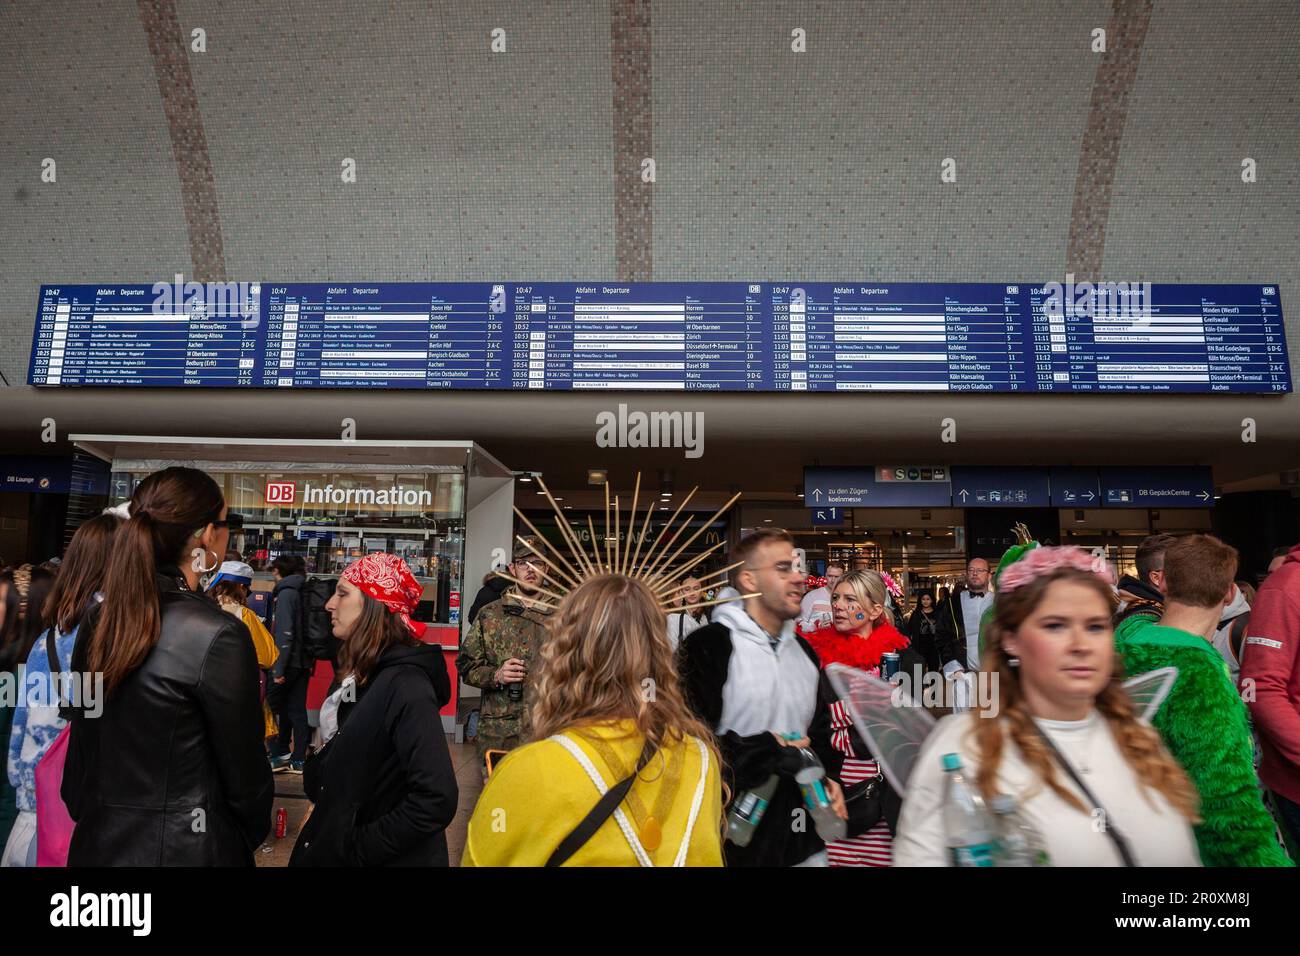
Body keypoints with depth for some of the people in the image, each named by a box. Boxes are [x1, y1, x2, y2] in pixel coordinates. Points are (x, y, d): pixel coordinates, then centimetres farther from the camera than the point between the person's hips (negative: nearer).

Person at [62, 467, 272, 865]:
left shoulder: (97, 620, -3)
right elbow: (244, 770, -15)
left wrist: (86, 817, 19)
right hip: (184, 847, -6)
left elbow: (82, 740, 7)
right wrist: (255, 833, 2)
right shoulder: (218, 635, -24)